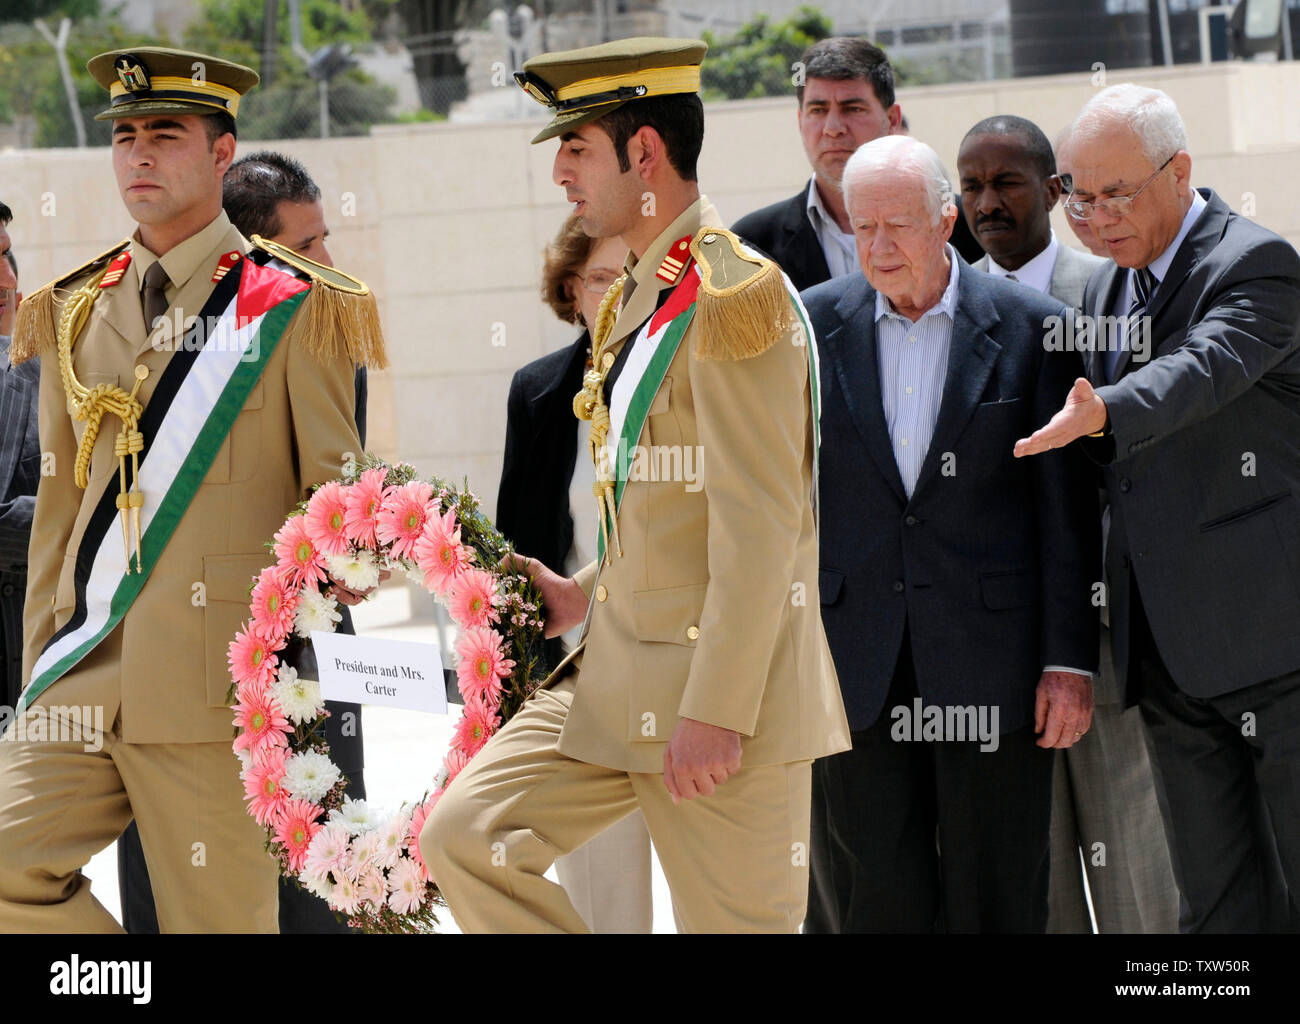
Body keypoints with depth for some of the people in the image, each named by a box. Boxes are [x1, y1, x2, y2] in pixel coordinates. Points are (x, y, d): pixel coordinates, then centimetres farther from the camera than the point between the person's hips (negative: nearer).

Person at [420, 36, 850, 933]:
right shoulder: (638, 302, 15)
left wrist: (716, 711, -22)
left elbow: (758, 525, -21)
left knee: (736, 922, -2)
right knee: (466, 838, 0)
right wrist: (589, 594, 13)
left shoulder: (736, 294, -16)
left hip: (726, 691, -9)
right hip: (617, 671, 9)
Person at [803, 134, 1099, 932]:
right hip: (857, 656, 2)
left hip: (991, 652, -2)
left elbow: (1067, 509, -1)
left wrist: (1070, 659, -5)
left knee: (997, 898, 3)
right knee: (878, 894, 3)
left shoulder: (1030, 327, -1)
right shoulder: (812, 325, 5)